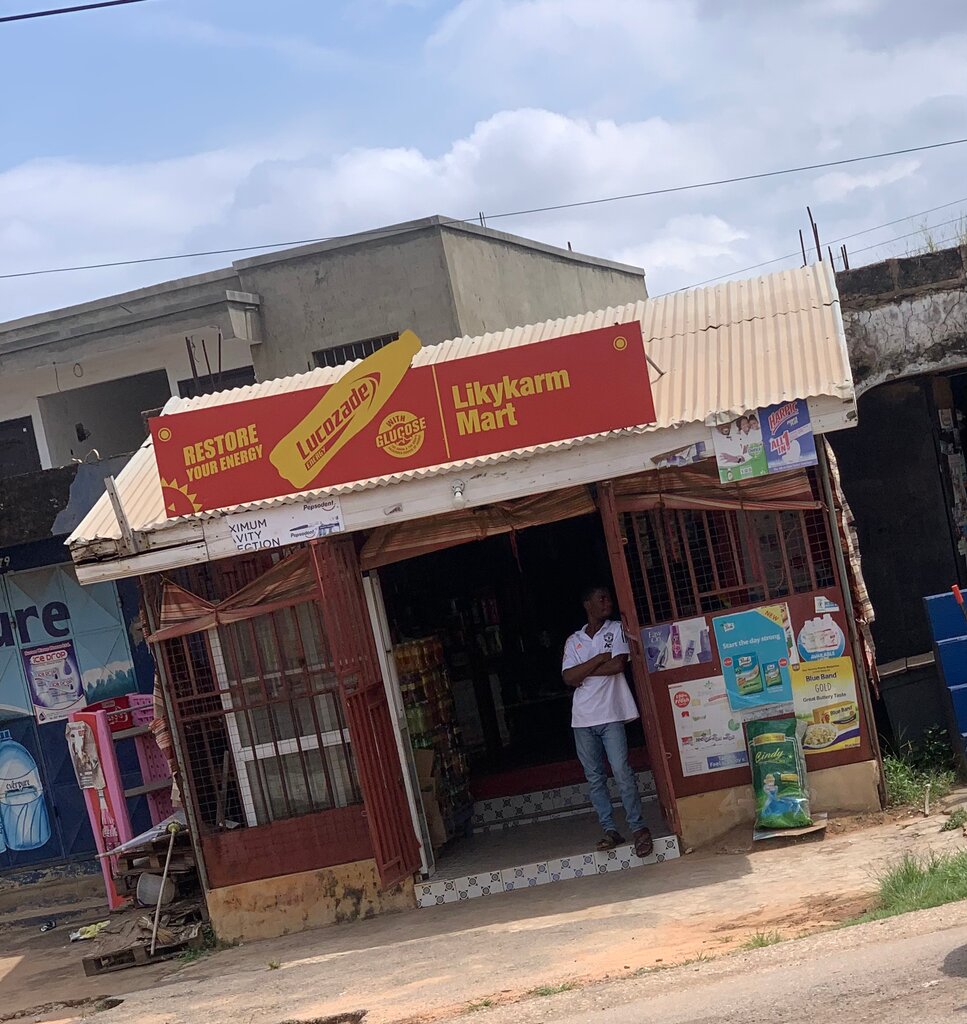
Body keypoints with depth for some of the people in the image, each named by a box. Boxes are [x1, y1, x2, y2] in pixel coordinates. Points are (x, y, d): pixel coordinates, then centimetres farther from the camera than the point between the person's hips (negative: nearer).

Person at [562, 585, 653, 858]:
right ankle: (610, 830, 10)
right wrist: (599, 659, -9)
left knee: (622, 771, -10)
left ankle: (637, 826, -3)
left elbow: (618, 664, -11)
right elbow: (569, 677, -2)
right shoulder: (574, 641, 11)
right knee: (595, 778, 5)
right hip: (583, 718, 3)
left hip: (611, 714, -3)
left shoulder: (616, 630, 5)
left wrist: (584, 672, -3)